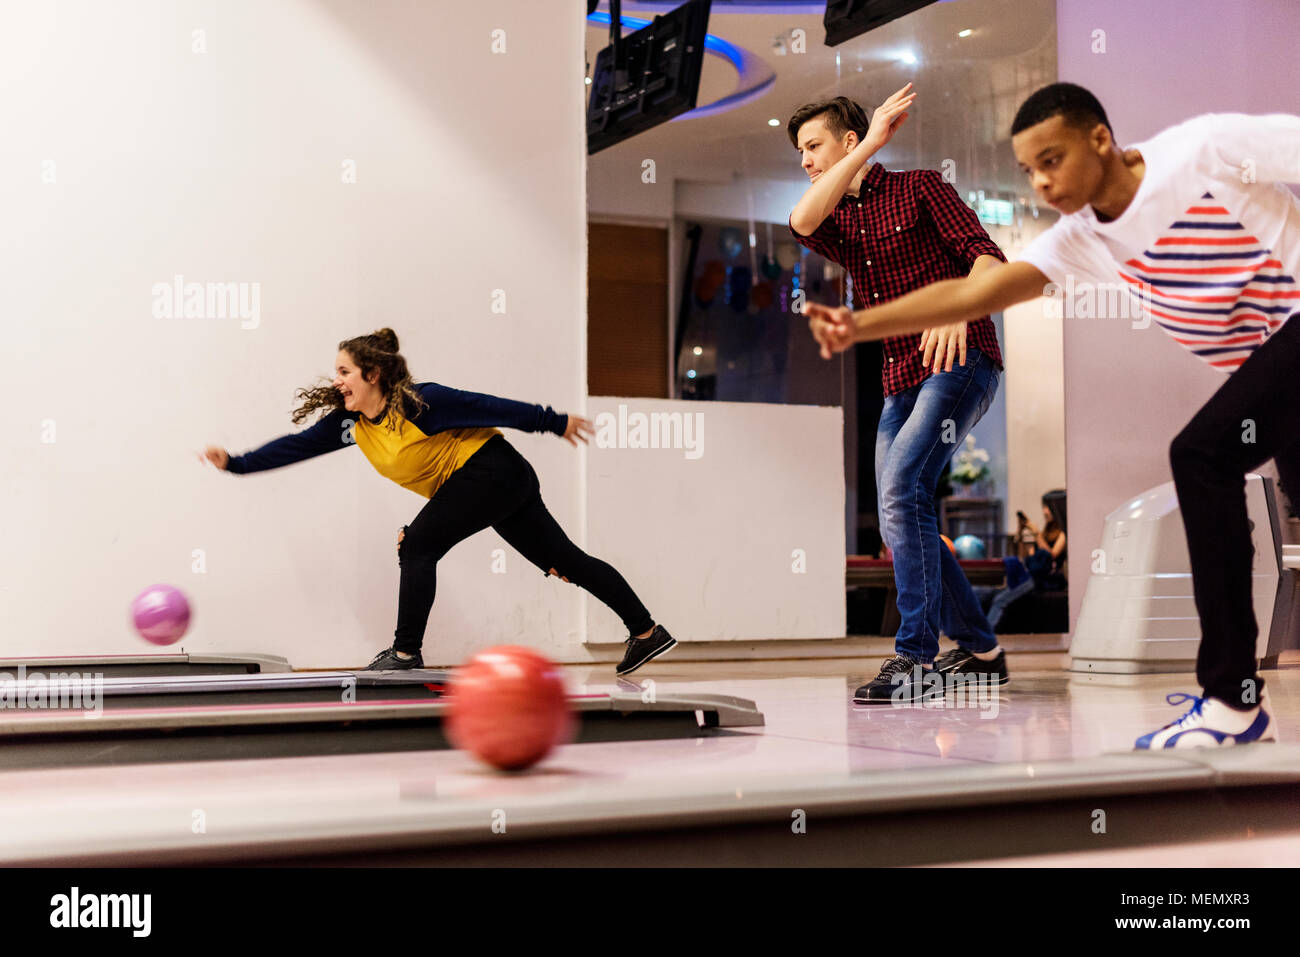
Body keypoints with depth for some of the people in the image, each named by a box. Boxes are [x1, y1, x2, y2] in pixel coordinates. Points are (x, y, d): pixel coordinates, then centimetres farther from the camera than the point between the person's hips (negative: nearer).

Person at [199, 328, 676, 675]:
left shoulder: (420, 402, -22)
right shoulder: (350, 424, 0)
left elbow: (492, 408, -16)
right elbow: (296, 445, 3)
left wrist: (556, 423, -11)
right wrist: (235, 463, -3)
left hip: (491, 469, -8)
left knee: (417, 545, -15)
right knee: (564, 561, 9)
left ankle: (407, 651, -6)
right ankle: (647, 631, 15)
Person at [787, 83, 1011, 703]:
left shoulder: (919, 187, 4)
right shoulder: (837, 224, 18)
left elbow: (986, 254, -8)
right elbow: (801, 222, -8)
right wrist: (872, 143, -8)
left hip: (959, 363, -7)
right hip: (900, 381, 7)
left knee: (901, 487, -23)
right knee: (901, 523, 5)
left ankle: (916, 657, -21)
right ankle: (979, 650, 19)